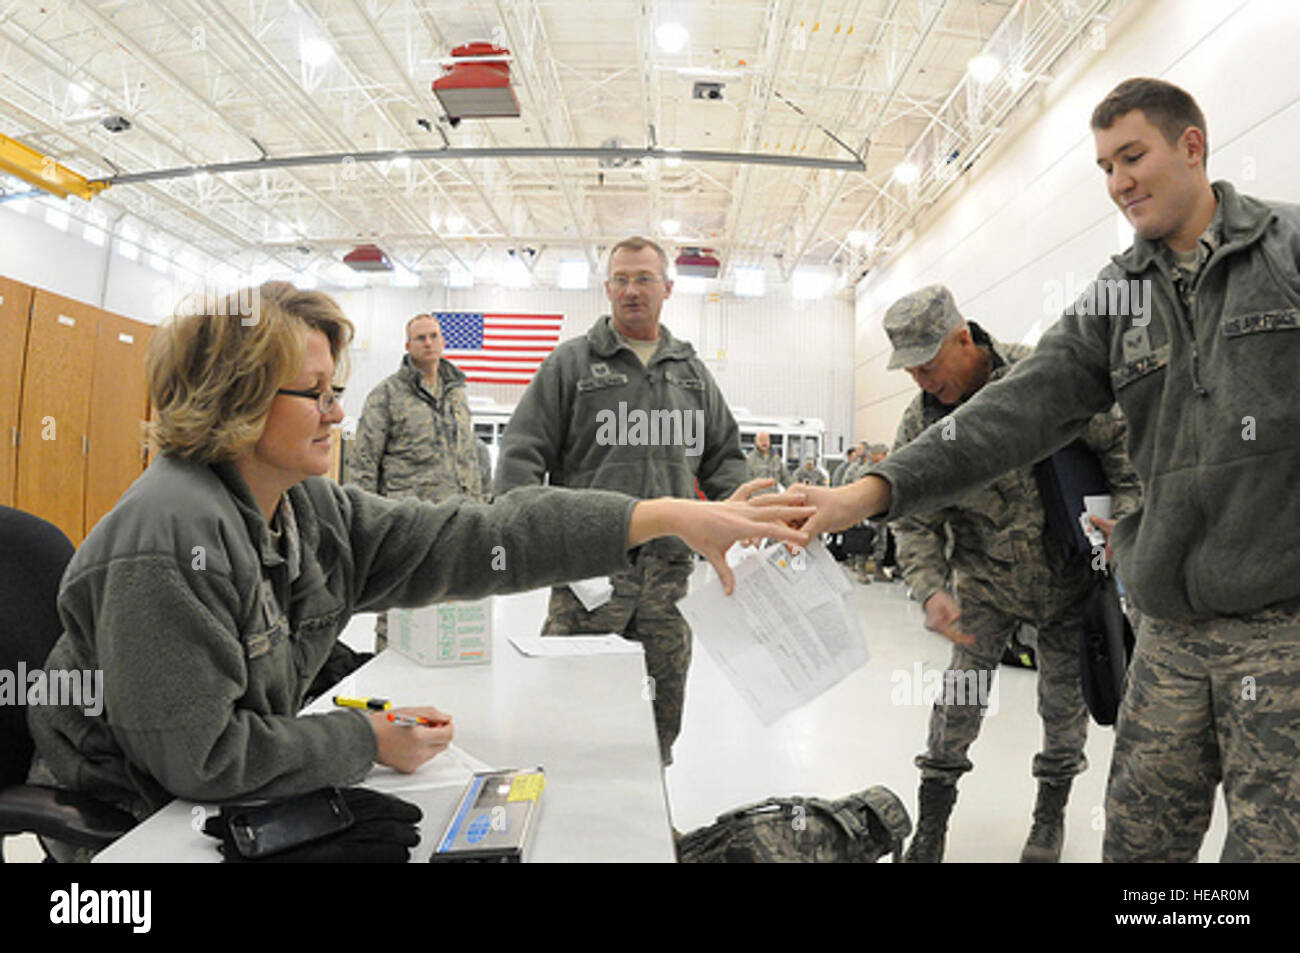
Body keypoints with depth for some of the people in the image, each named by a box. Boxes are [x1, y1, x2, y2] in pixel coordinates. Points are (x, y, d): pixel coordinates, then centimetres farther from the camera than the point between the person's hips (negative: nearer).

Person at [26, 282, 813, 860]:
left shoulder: (310, 508, -3)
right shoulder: (172, 532, -27)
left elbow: (470, 541, -14)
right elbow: (201, 756, -27)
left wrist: (669, 516, -21)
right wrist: (369, 741, -16)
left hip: (228, 803, 6)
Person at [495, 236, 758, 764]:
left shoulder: (692, 371, 16)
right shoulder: (571, 362, 4)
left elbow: (724, 458, 19)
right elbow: (522, 455, -1)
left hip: (669, 564, 4)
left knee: (663, 700, 13)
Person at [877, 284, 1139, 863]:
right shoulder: (919, 423, -12)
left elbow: (1118, 441, -7)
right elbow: (916, 522, -10)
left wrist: (1127, 516, -16)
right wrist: (930, 590, -24)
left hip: (1067, 576, -1)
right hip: (986, 581, 1)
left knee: (1063, 701, 10)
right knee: (960, 698, 0)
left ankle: (1051, 814, 34)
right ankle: (930, 826, 16)